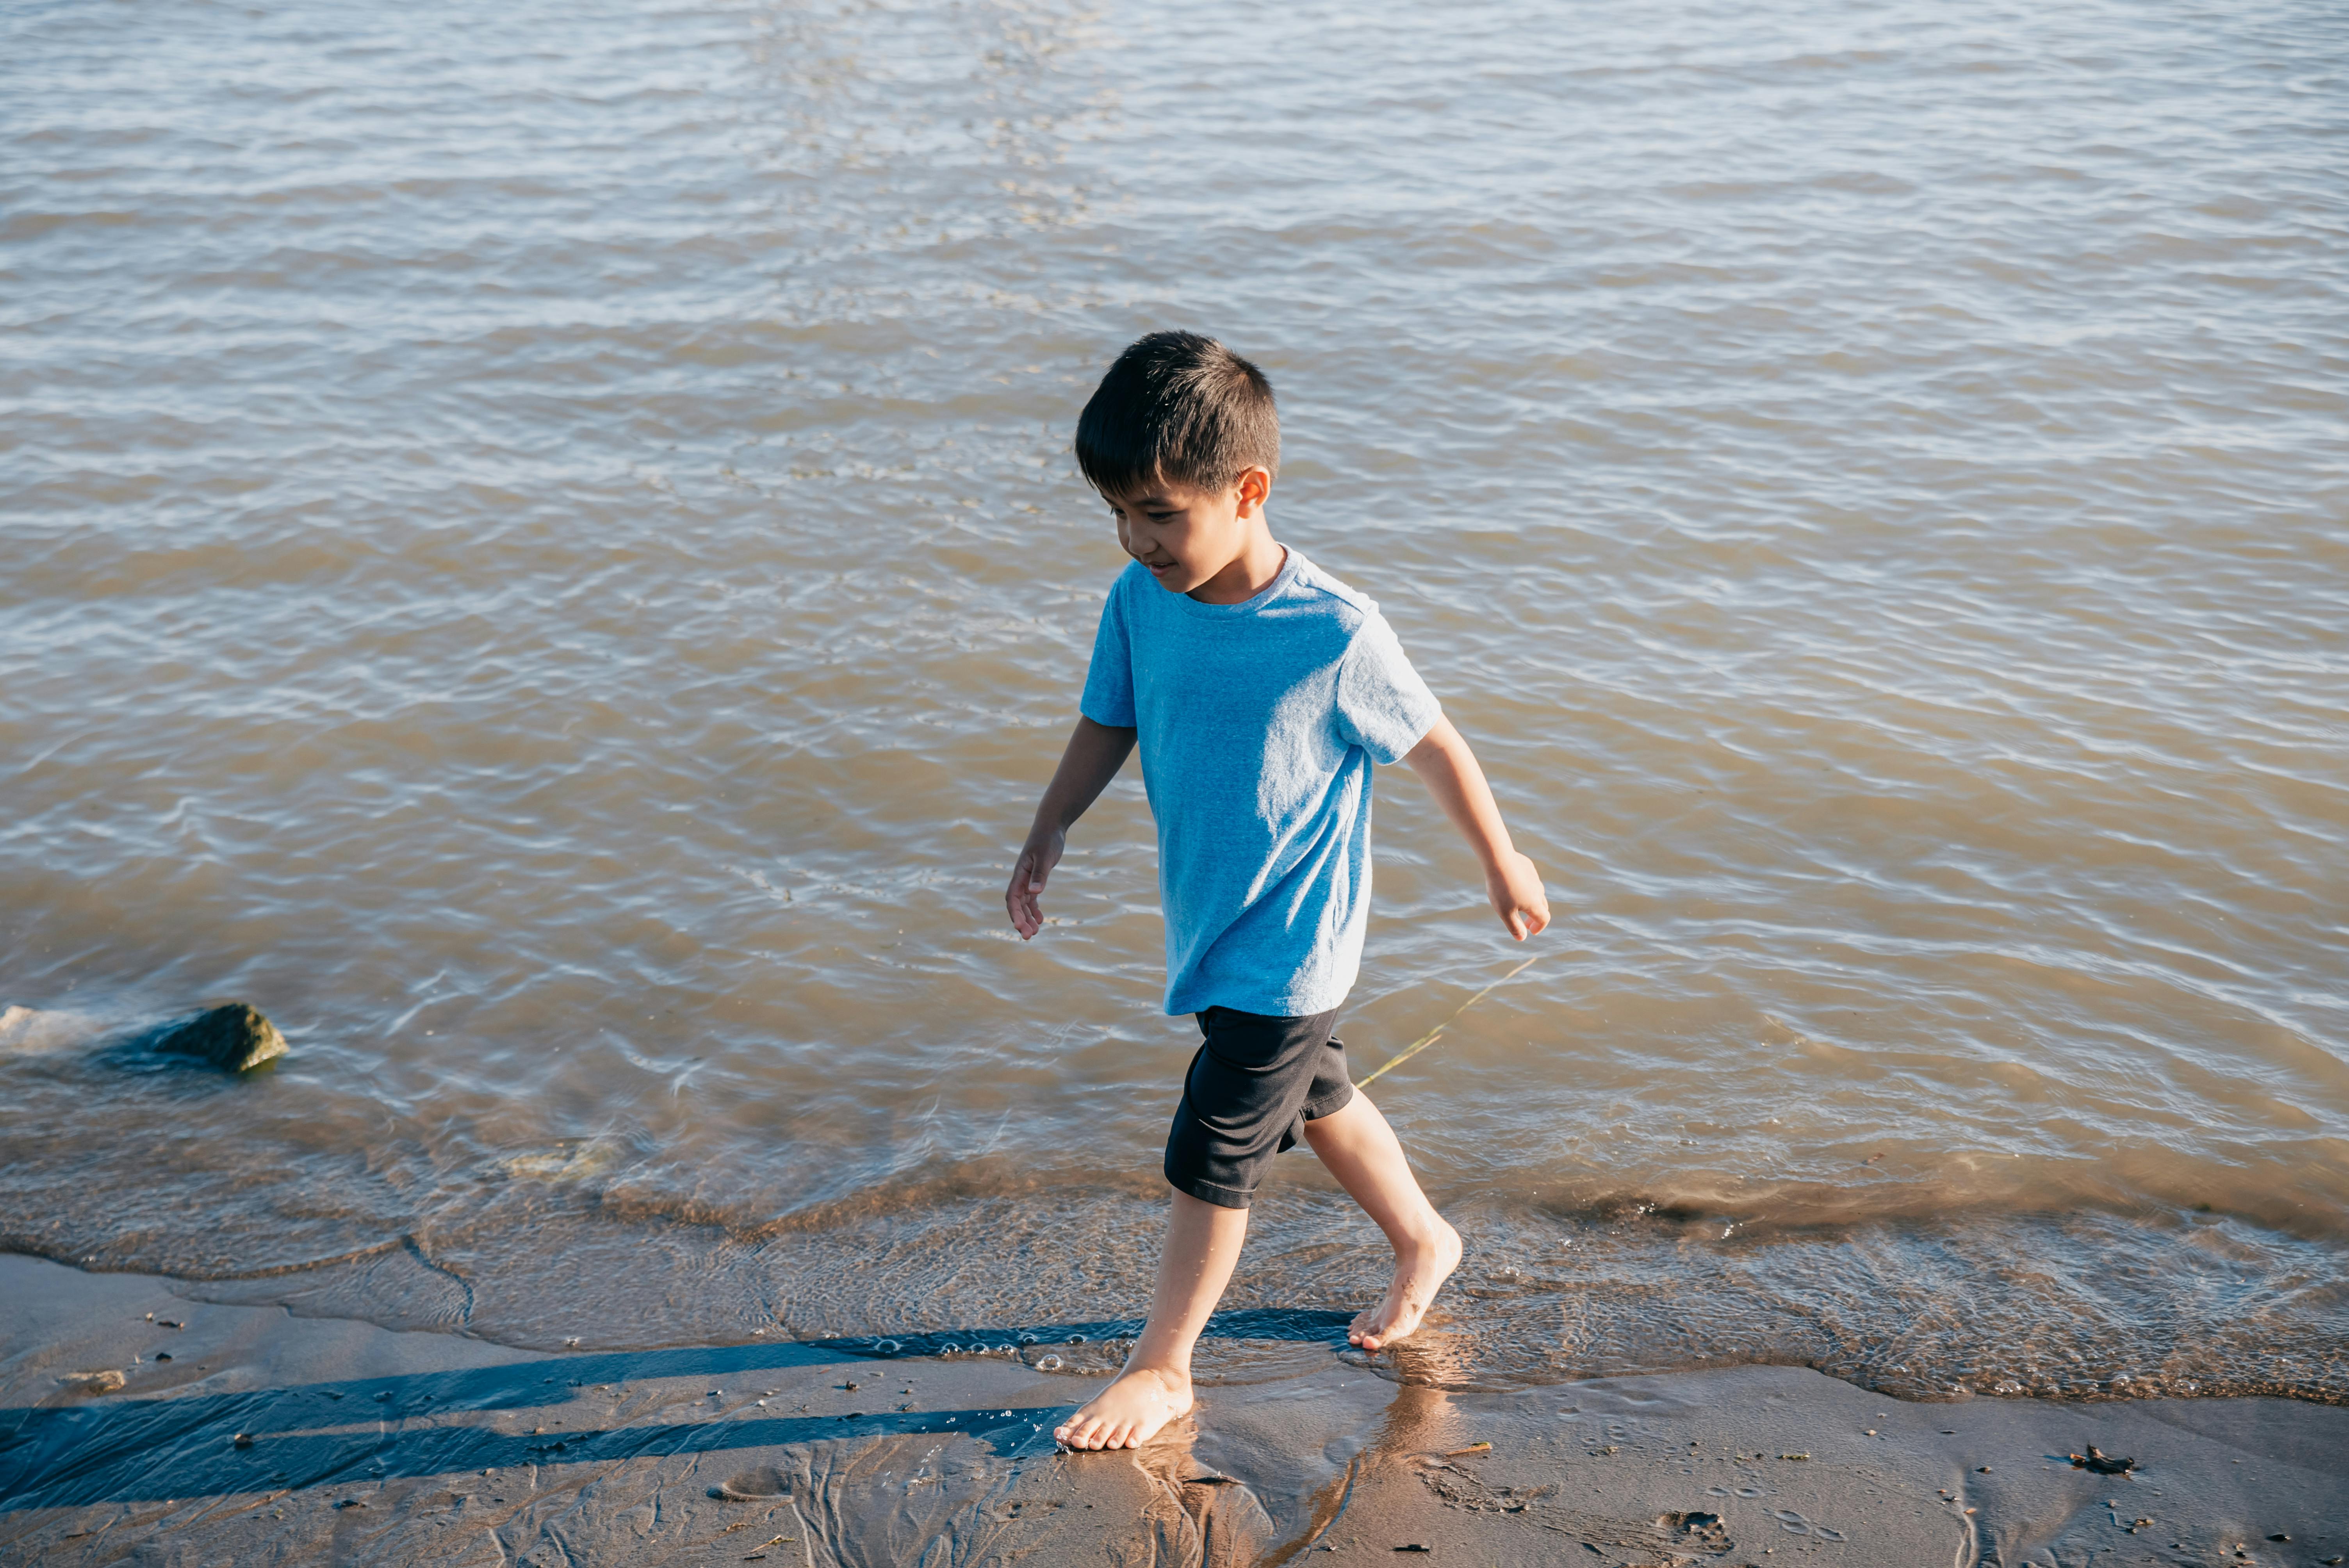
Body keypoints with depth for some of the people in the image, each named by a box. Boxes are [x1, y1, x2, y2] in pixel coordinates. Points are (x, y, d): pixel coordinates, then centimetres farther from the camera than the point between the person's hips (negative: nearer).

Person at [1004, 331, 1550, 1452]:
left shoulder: (1333, 634, -26)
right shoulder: (1140, 601, -10)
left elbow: (1434, 748, -12)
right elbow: (1107, 724, 4)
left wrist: (1503, 868, 0)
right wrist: (1048, 833, -12)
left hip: (1288, 942, -7)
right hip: (1204, 919, 7)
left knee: (1211, 1157, 1)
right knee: (1313, 1098, 25)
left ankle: (1162, 1367, 21)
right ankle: (1423, 1241, 50)